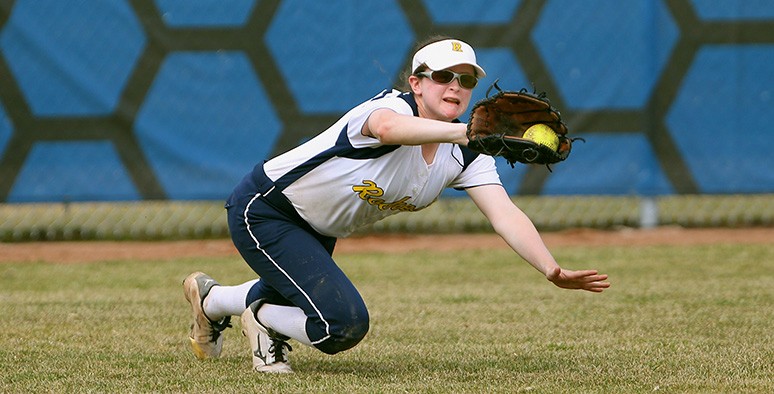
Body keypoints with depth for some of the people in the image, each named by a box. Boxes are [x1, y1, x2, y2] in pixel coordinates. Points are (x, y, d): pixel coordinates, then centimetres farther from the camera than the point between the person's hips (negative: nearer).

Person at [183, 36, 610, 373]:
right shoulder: (394, 107, -31)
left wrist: (553, 270, -37)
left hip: (316, 233, 8)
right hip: (262, 210, -8)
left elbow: (506, 215, -20)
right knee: (343, 325, -22)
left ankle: (210, 299, 59)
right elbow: (388, 127, -58)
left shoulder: (463, 156, -10)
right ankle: (262, 319, 8)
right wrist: (467, 133, -73)